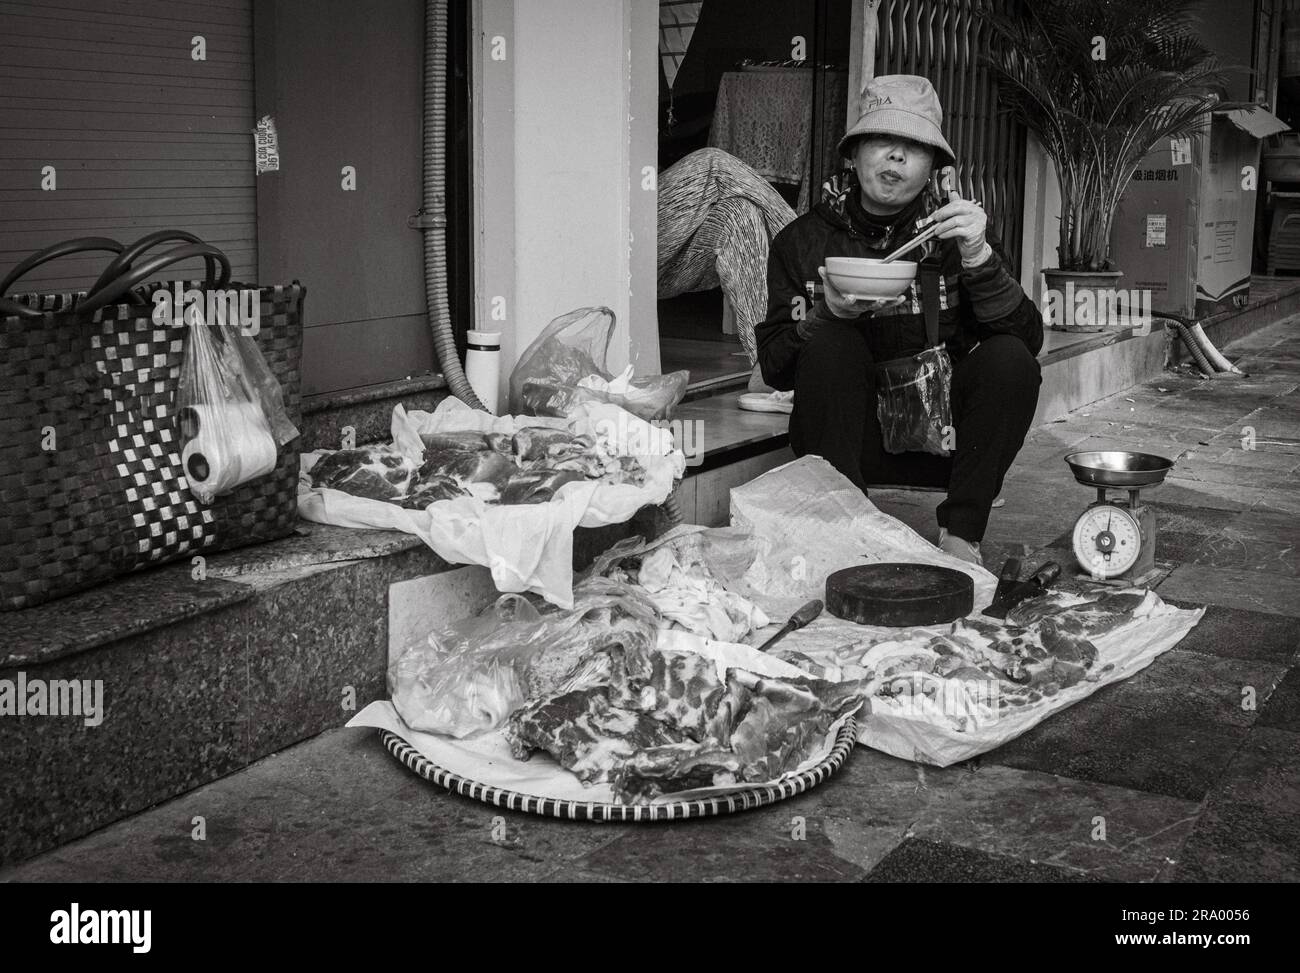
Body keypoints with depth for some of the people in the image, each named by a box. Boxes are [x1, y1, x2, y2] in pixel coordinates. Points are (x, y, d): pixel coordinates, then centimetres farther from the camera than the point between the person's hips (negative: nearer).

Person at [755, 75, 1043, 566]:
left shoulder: (954, 234, 3)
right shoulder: (803, 241, 1)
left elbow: (1029, 338, -10)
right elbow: (773, 368, -4)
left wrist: (979, 258, -25)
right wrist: (829, 315, -23)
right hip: (847, 436, -1)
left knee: (1011, 359, -22)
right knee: (831, 346, -26)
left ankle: (961, 536, -18)